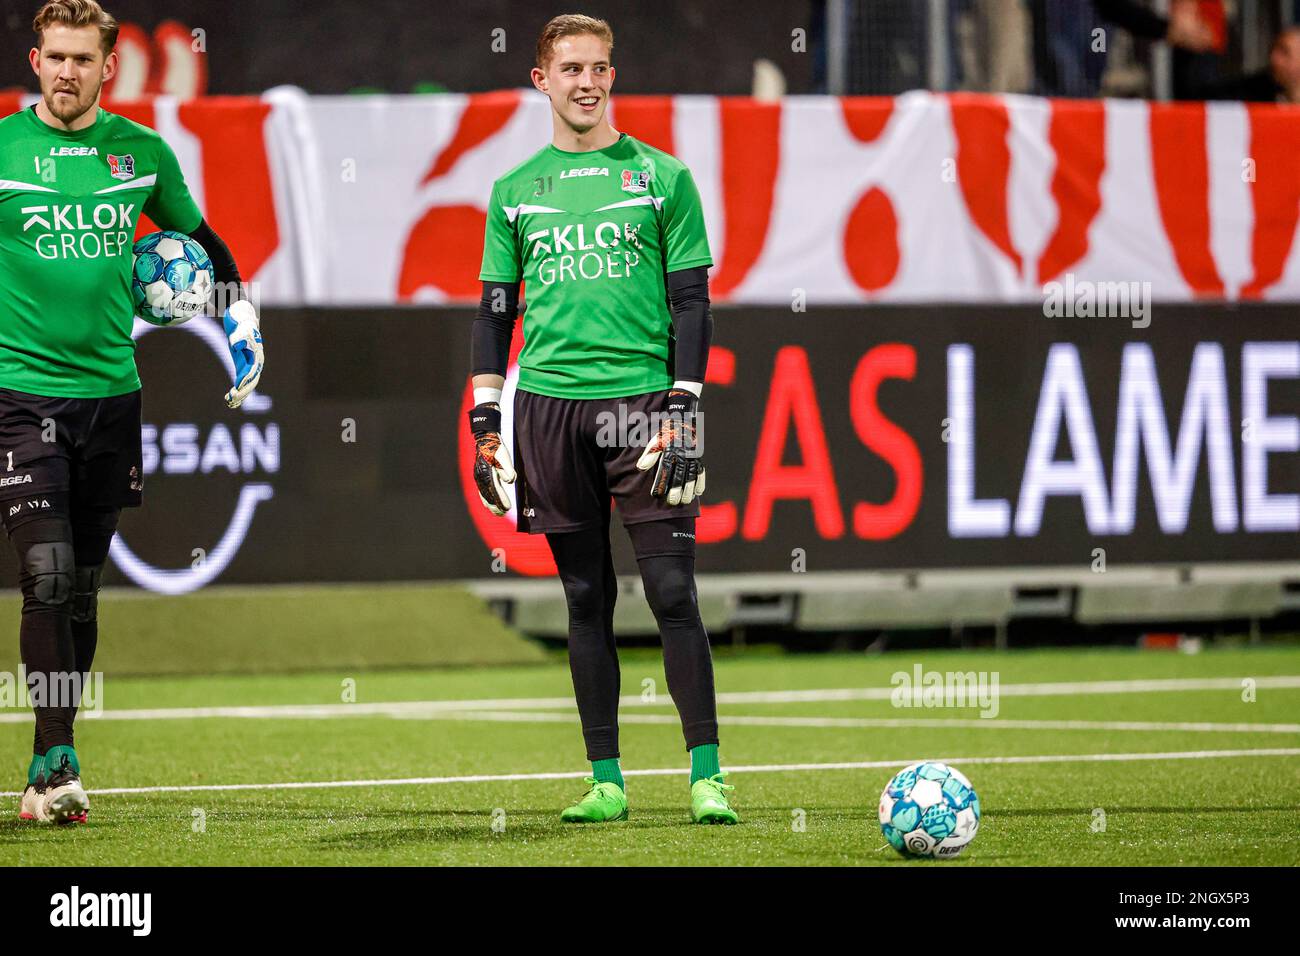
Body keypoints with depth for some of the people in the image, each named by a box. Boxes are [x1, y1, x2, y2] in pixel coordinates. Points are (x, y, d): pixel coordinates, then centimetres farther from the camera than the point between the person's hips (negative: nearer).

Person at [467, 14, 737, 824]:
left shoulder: (662, 177, 5)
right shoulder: (515, 190, 12)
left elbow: (691, 302, 3)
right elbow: (496, 312, 14)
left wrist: (683, 409, -6)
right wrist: (485, 424, 6)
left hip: (643, 402, -2)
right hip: (551, 406, 2)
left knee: (672, 590, -9)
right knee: (587, 598, 5)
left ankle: (707, 776, -8)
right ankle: (607, 781, 10)